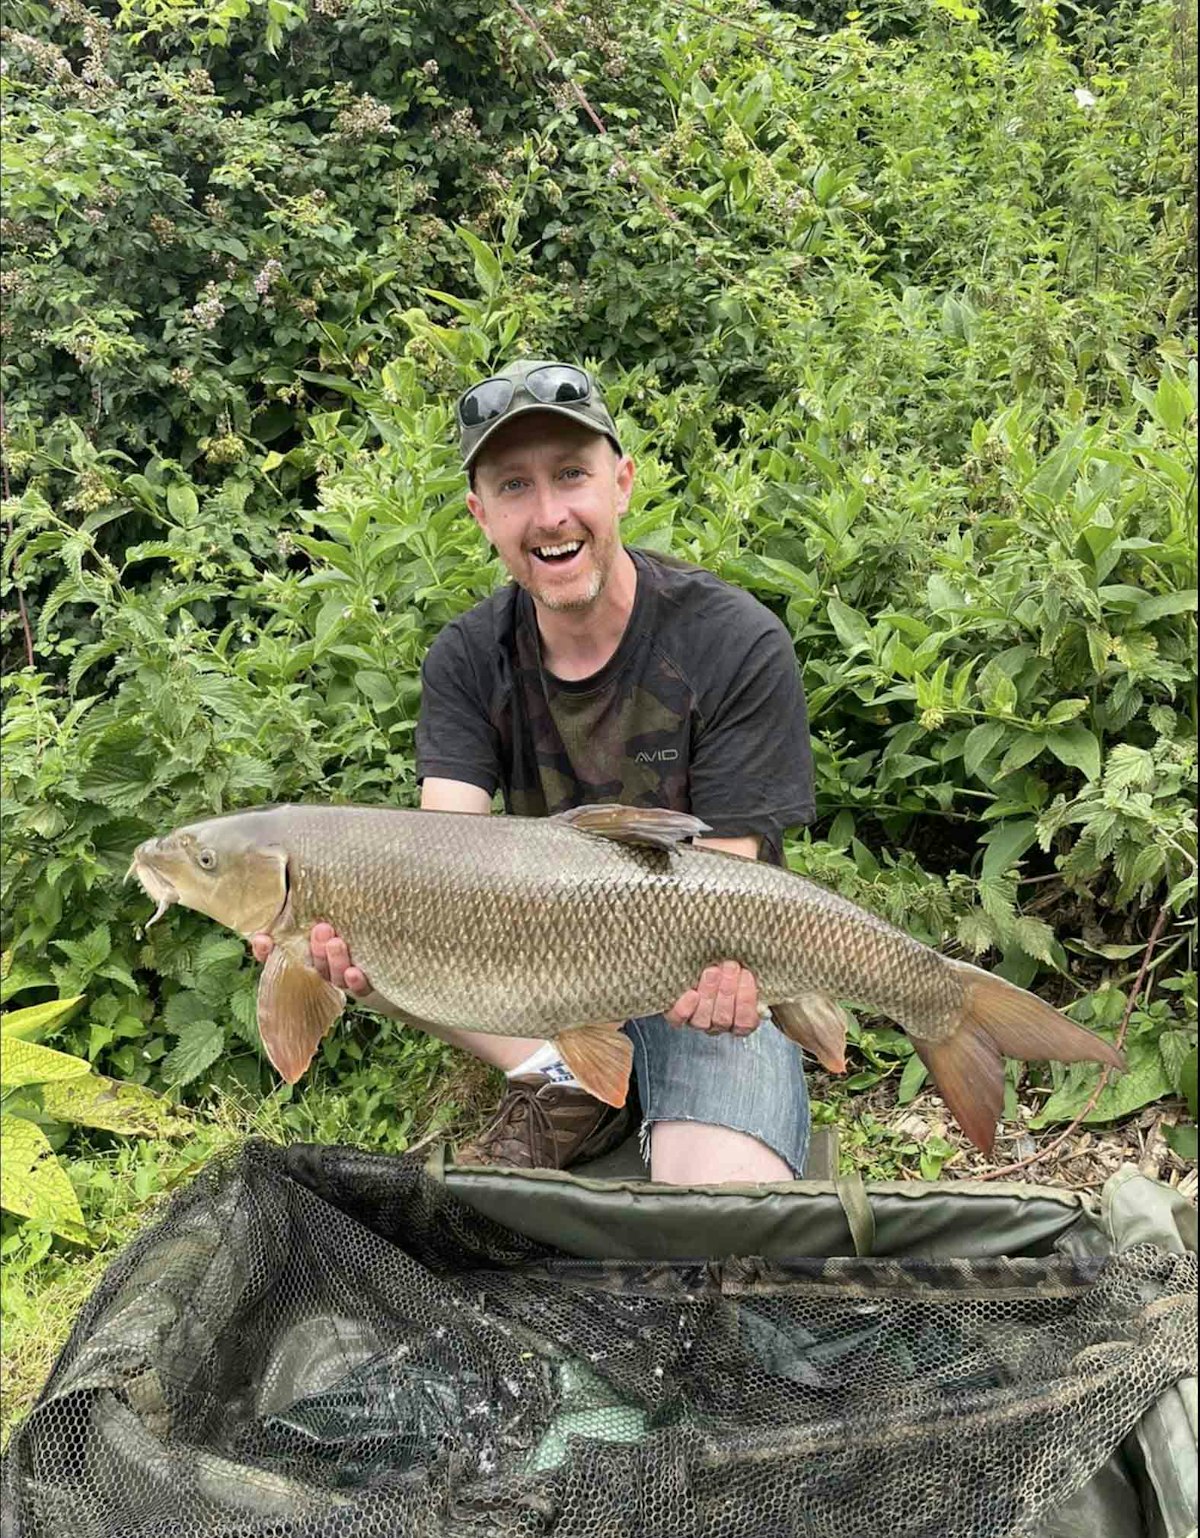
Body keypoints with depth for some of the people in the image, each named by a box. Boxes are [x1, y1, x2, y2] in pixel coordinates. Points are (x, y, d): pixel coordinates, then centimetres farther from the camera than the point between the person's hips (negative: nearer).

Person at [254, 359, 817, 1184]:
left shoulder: (739, 645, -18)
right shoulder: (469, 658, -7)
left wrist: (721, 962, -42)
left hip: (703, 979, -4)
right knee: (349, 920, -17)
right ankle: (564, 1085, -8)